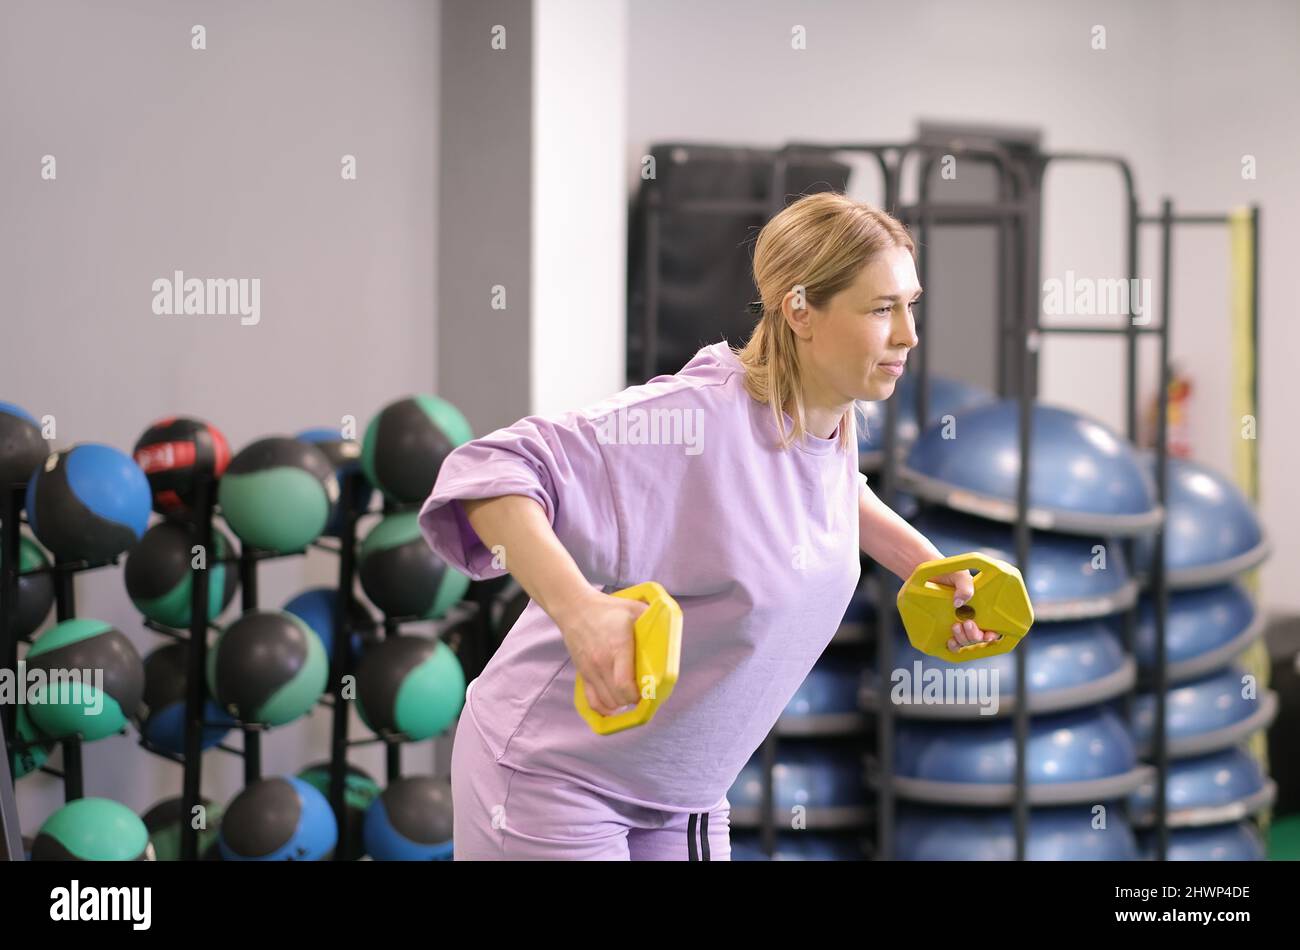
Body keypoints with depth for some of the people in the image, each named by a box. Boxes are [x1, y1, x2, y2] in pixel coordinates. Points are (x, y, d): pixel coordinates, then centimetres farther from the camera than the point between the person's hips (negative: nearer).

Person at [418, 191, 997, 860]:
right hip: (551, 775, -8)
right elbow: (493, 471, -32)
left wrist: (927, 564, 16)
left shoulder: (834, 426, 0)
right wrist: (578, 610, -45)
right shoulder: (701, 419, -26)